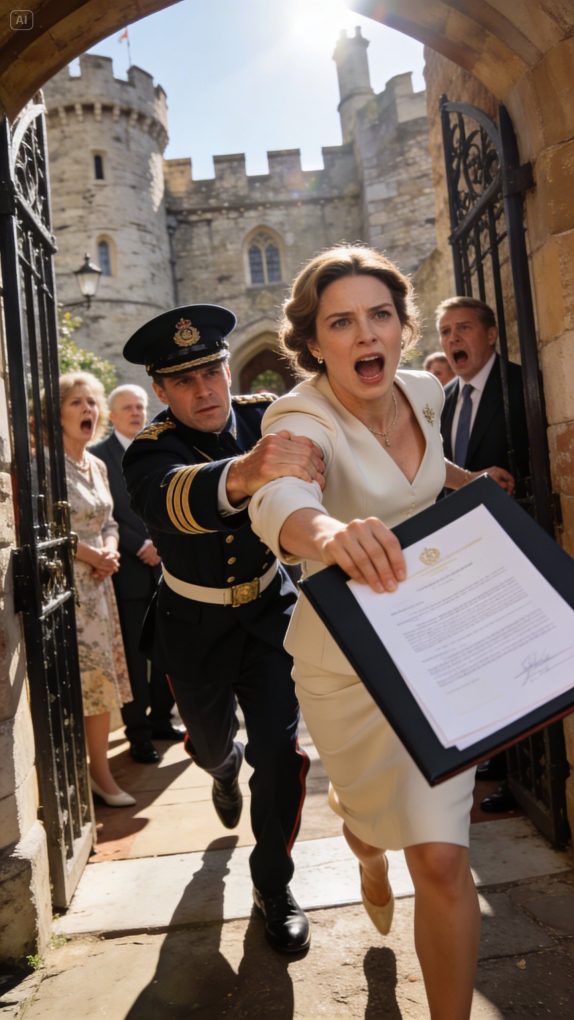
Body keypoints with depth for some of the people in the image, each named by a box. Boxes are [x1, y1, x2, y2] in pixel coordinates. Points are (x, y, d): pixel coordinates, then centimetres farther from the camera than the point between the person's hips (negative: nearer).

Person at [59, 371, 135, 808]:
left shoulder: (98, 465, 12)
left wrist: (110, 549, -4)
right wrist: (85, 553, -17)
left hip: (98, 583, 7)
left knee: (101, 678, 11)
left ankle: (101, 771, 23)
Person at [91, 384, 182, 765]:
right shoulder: (99, 456, -2)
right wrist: (141, 546, -13)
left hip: (166, 568, 4)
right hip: (128, 572, -4)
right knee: (134, 657, 4)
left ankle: (161, 719, 28)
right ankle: (139, 733, 16)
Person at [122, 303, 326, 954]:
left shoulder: (266, 416, -14)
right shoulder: (150, 451, -25)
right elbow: (168, 496, -49)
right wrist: (243, 474, -70)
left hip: (268, 609, 1)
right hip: (195, 625, 0)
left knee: (279, 751, -5)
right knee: (210, 740, 19)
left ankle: (272, 885, 19)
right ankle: (225, 768, 59)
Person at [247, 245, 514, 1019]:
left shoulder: (423, 392, -4)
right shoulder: (303, 419, -22)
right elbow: (280, 496, -47)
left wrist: (466, 480, 7)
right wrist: (326, 531, -66)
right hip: (349, 661, -3)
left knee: (442, 861, 0)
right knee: (371, 813, 18)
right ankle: (371, 856, 58)